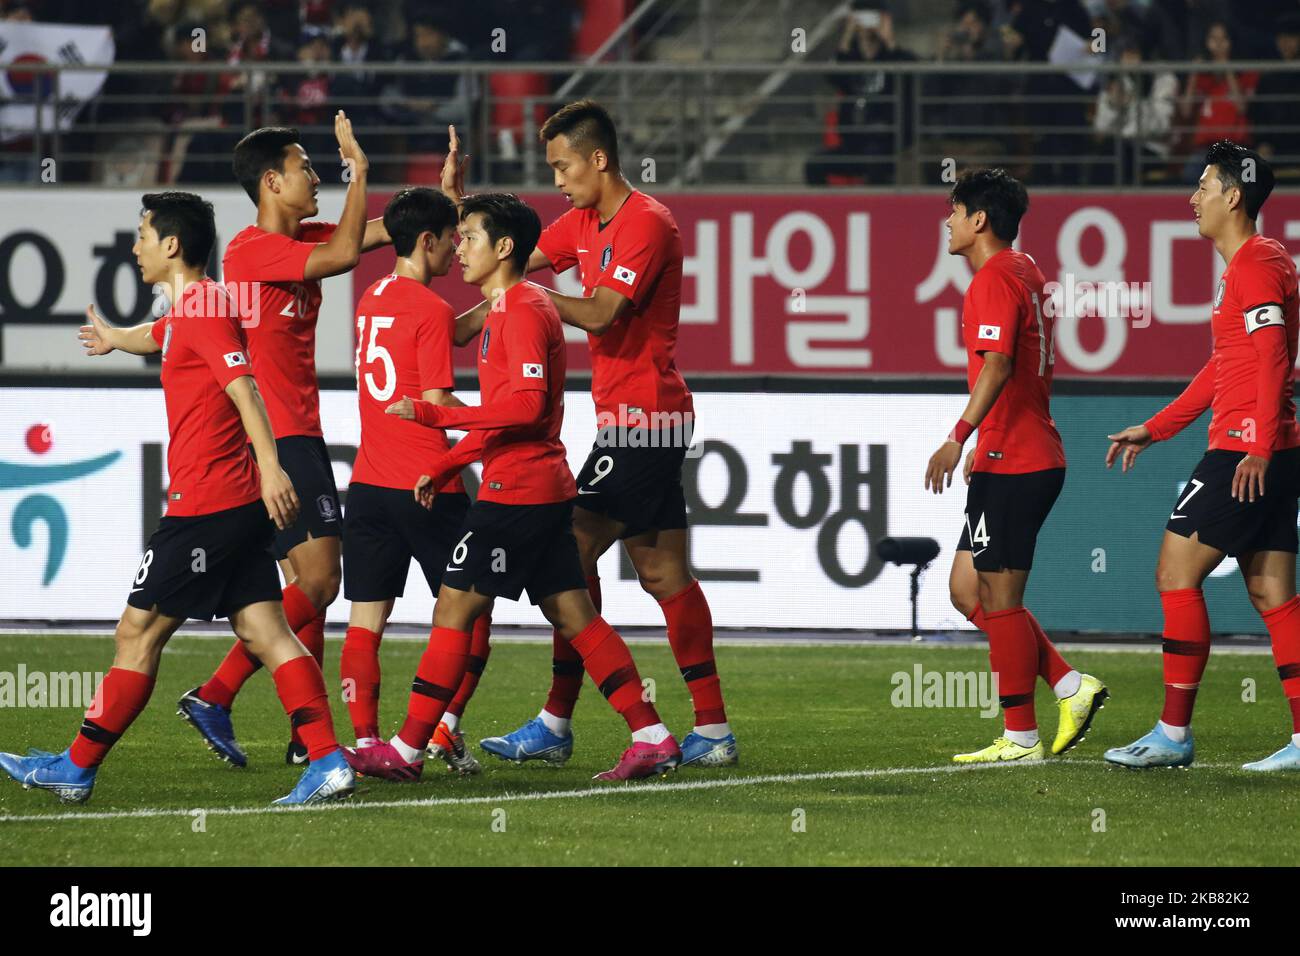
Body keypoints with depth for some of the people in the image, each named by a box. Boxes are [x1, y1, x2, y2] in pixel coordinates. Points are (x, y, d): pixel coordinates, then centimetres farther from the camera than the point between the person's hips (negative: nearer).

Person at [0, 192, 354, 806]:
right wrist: (115, 338, 65)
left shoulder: (203, 308, -12)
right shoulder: (188, 309, 19)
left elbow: (242, 386, -23)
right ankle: (327, 761, -8)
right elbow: (158, 337, 44)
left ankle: (77, 770, 6)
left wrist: (269, 465, -34)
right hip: (239, 504, 9)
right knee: (263, 630, 2)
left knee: (138, 632, -1)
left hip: (203, 503, -9)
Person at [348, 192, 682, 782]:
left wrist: (434, 416, -24)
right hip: (544, 488, 10)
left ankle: (406, 751, -4)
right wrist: (445, 468, 18)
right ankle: (651, 737, 6)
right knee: (573, 615, 9)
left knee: (453, 610, -6)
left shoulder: (523, 311, -13)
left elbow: (526, 405, -24)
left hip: (517, 490, -10)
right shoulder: (507, 310, 19)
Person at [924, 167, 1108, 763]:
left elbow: (997, 364, -25)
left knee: (998, 600, -4)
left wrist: (959, 438, -31)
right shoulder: (1027, 274, 18)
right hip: (1037, 458, 10)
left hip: (1009, 465, -10)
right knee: (968, 591, 13)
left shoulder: (995, 279, -12)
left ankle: (1020, 737, 0)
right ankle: (1072, 687, 8)